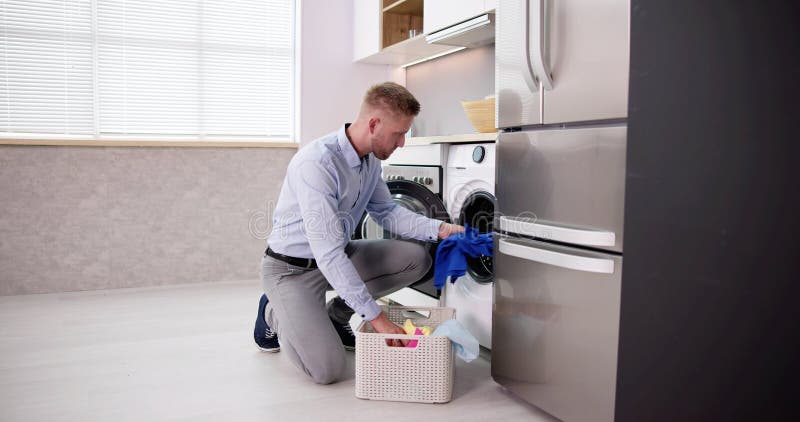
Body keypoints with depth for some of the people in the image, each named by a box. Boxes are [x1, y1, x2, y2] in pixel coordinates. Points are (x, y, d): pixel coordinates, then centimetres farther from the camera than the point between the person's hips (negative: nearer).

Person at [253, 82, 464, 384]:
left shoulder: (371, 160, -4)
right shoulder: (317, 163, -31)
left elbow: (386, 211, 9)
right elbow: (327, 252, -33)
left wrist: (439, 229, -7)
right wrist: (375, 316, -31)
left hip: (338, 257, 8)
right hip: (293, 268, -8)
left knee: (417, 258, -6)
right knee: (327, 370, -21)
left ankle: (336, 315, 9)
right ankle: (275, 314, 9)